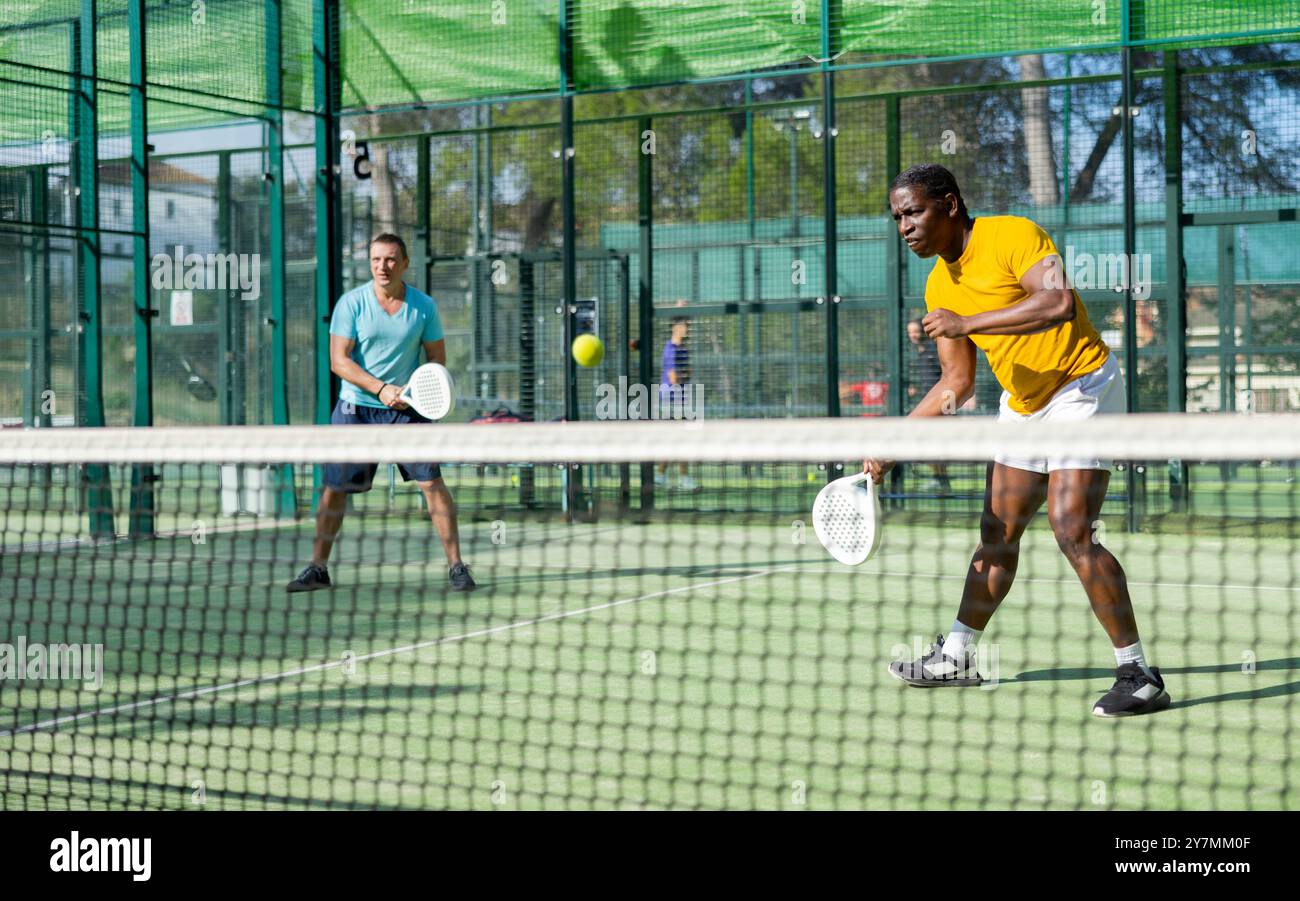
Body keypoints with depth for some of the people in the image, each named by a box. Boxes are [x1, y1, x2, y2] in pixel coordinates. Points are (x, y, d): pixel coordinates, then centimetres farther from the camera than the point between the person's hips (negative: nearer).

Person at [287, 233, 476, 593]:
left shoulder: (424, 306, -1)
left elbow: (437, 360, 6)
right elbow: (339, 361, -10)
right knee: (335, 488, 3)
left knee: (431, 481, -11)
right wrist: (381, 389, -21)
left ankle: (456, 566, -4)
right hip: (355, 408, 0)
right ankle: (317, 569, 17)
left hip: (407, 408, 0)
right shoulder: (351, 303, -6)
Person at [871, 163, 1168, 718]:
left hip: (1083, 387, -8)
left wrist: (969, 322, -32)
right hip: (1022, 404, 8)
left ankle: (1139, 675, -13)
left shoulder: (1012, 236, -17)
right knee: (997, 533, 14)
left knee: (1071, 531, -18)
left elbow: (1059, 303, -33)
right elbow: (957, 382, 13)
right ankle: (956, 656, 28)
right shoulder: (938, 286, 7)